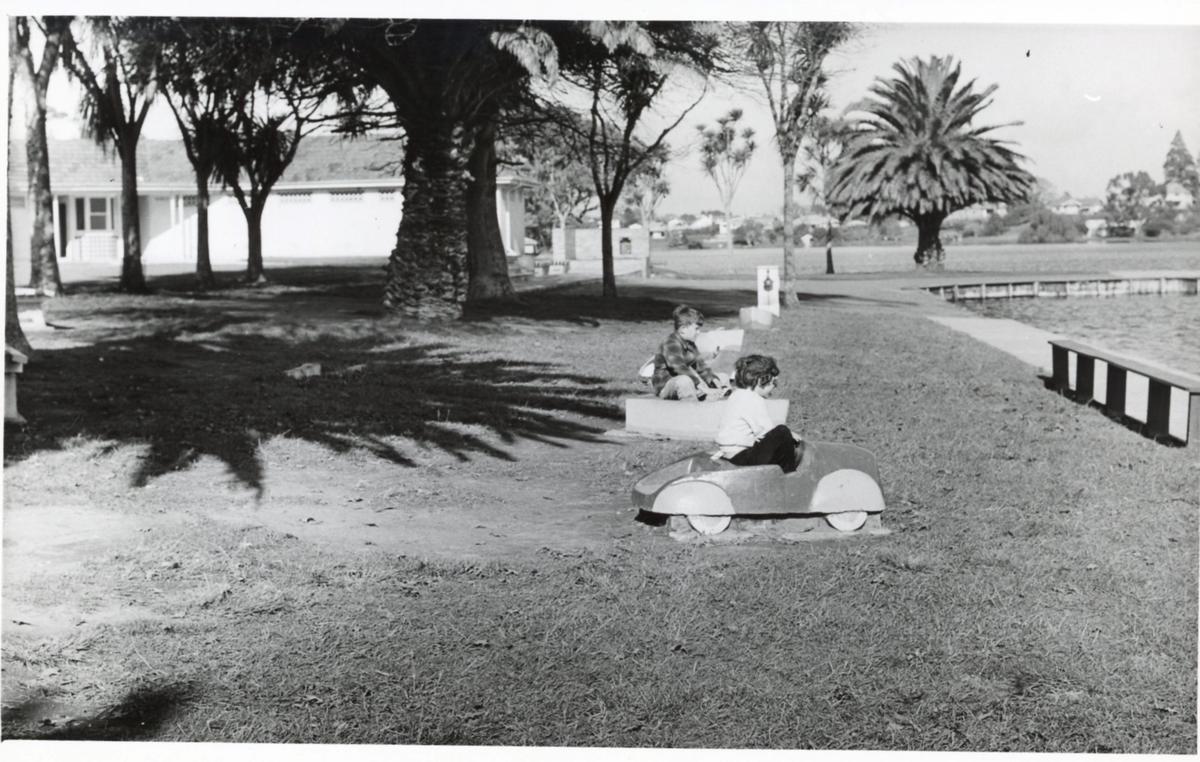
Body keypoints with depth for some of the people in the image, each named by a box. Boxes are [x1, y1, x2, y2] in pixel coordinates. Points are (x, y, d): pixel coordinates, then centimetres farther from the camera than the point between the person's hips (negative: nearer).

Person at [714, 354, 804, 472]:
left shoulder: (737, 395, 11)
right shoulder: (754, 401, -21)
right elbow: (766, 429, -22)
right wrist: (792, 435, -6)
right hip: (741, 457, -11)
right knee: (782, 432, -17)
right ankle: (789, 474, -2)